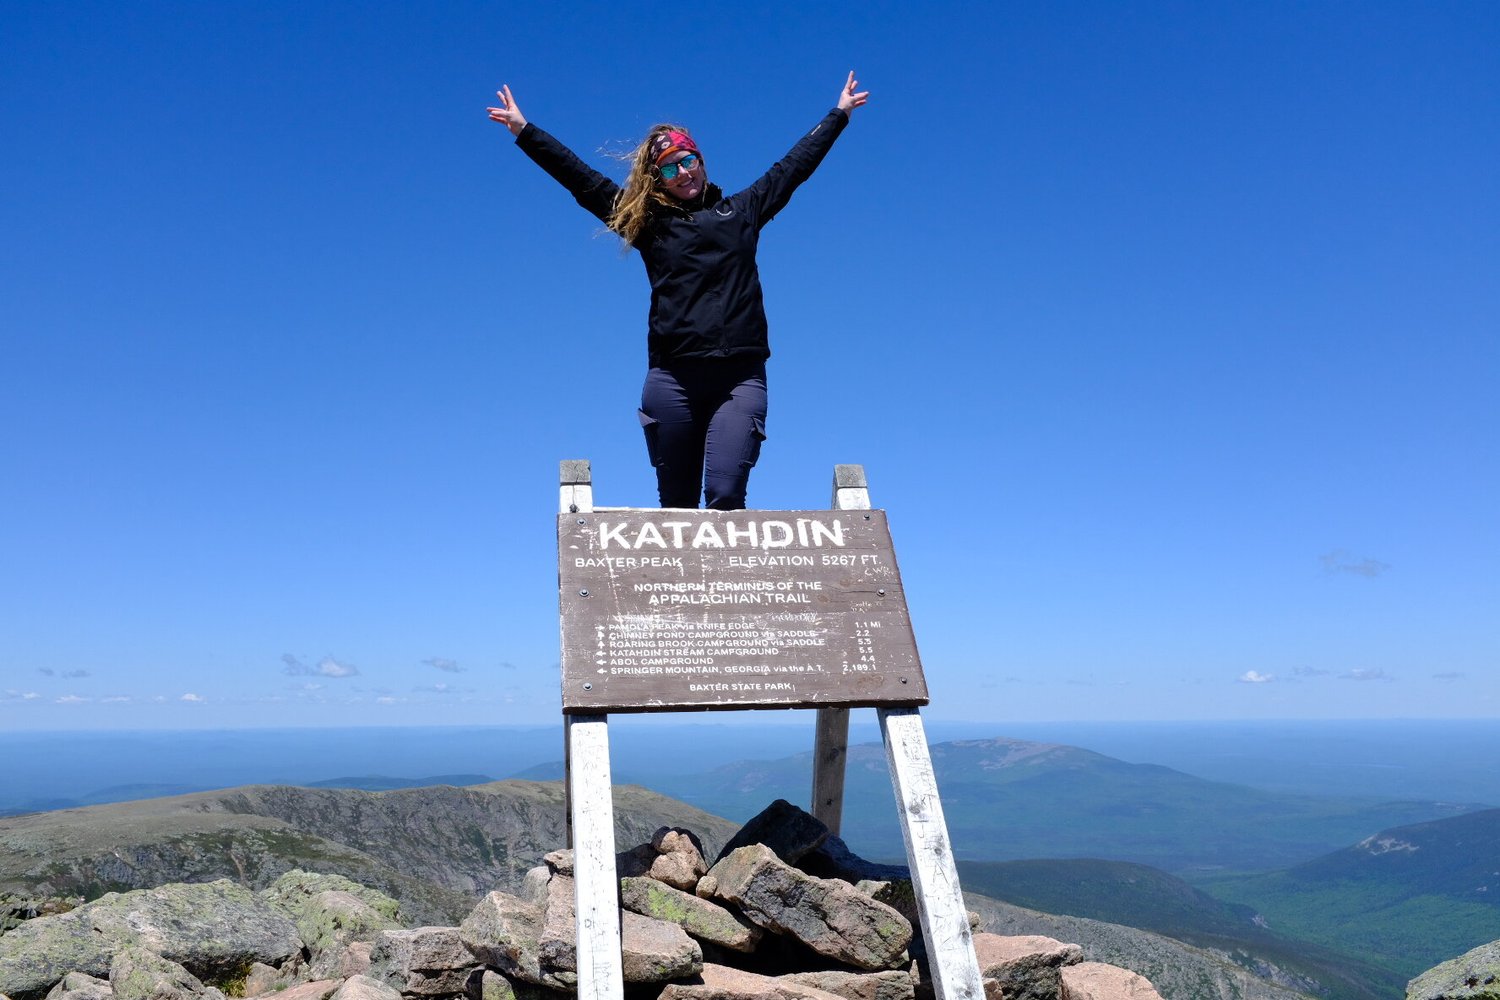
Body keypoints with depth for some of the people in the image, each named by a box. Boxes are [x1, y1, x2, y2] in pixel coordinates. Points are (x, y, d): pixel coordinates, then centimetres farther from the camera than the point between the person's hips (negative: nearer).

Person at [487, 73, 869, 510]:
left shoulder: (742, 210, 20)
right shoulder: (648, 221, 17)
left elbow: (795, 165, 30)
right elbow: (581, 179, 19)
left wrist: (839, 113, 38)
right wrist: (523, 130, 20)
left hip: (741, 377, 0)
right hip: (672, 378, 0)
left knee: (726, 496, -14)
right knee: (676, 505, 1)